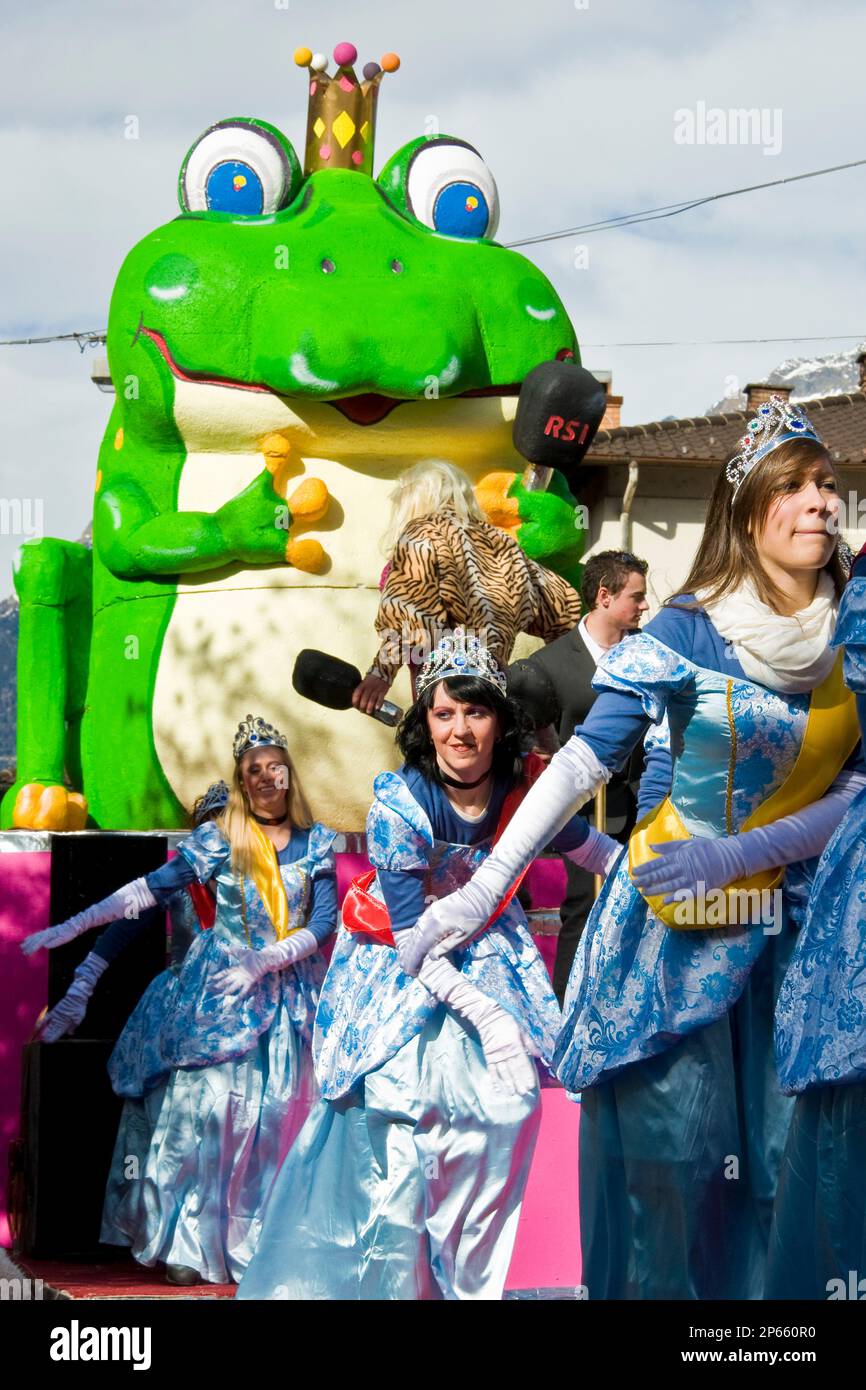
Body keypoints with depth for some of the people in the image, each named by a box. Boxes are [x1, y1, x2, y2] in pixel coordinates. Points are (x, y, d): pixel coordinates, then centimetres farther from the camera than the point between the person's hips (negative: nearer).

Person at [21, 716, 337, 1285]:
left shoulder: (316, 841, 4)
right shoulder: (218, 838, 2)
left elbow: (324, 922, -1)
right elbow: (151, 888, 1)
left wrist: (266, 960, -15)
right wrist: (72, 926, -4)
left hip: (290, 994, 1)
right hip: (223, 994, -1)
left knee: (278, 1116, -4)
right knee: (208, 1107, -8)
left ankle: (261, 1243, 1)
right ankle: (192, 1246, -5)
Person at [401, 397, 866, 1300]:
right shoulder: (687, 631, -7)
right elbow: (582, 760, -11)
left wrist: (736, 855, -17)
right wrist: (481, 889, -19)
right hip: (674, 921, -3)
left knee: (783, 1148, 0)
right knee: (669, 1138, -6)